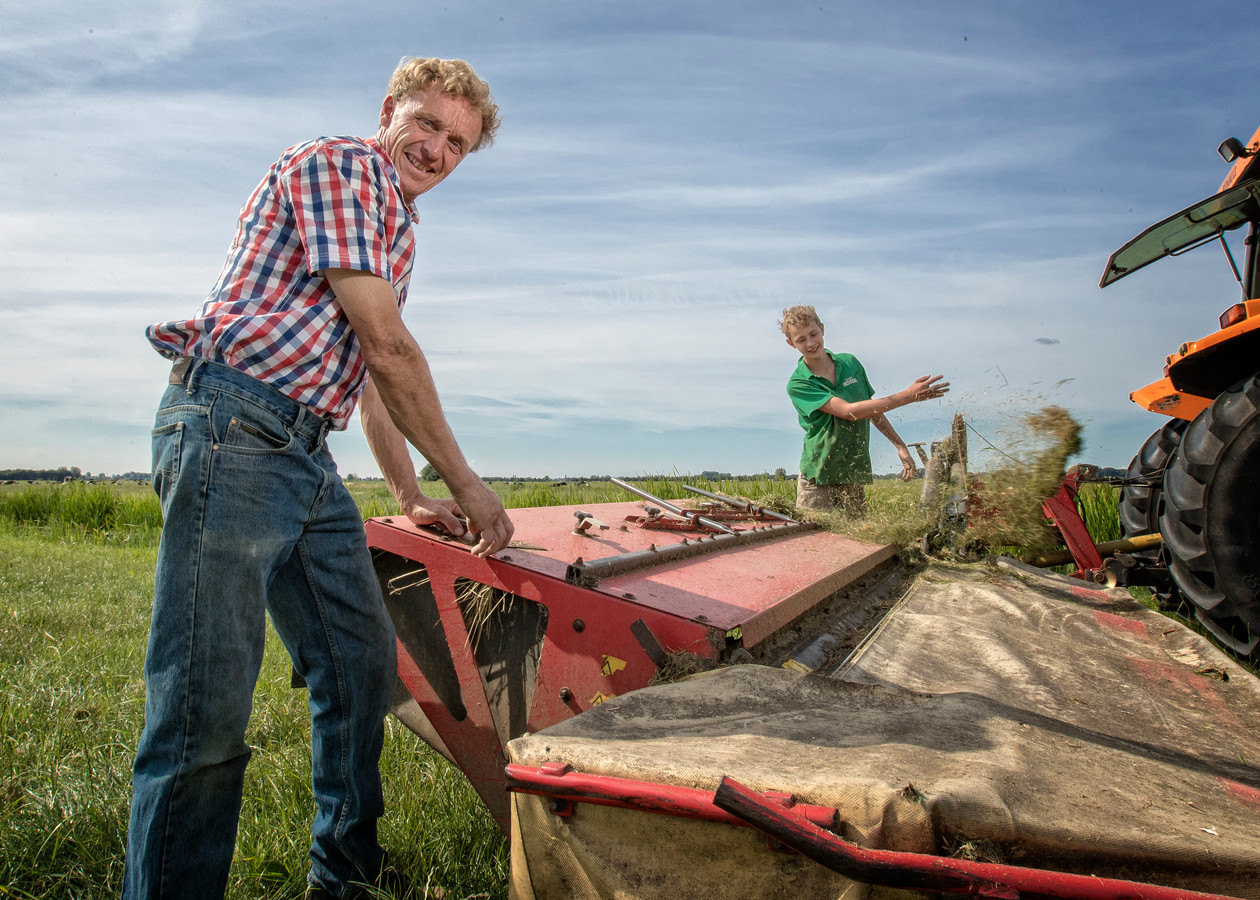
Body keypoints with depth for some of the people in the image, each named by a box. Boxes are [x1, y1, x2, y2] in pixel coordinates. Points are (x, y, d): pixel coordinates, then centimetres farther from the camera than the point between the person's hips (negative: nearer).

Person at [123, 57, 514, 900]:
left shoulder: (398, 229, 25)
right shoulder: (337, 162, -4)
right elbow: (386, 344, -13)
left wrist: (412, 498, 28)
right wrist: (464, 481, -7)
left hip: (308, 453, 10)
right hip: (233, 425, -10)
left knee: (363, 663, 14)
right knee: (208, 708, -10)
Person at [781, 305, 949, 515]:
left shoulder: (850, 363, 6)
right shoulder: (798, 385, -11)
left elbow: (872, 409, 20)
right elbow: (849, 411, -22)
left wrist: (900, 445, 16)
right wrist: (908, 396, -23)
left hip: (855, 477, 4)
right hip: (818, 480, -4)